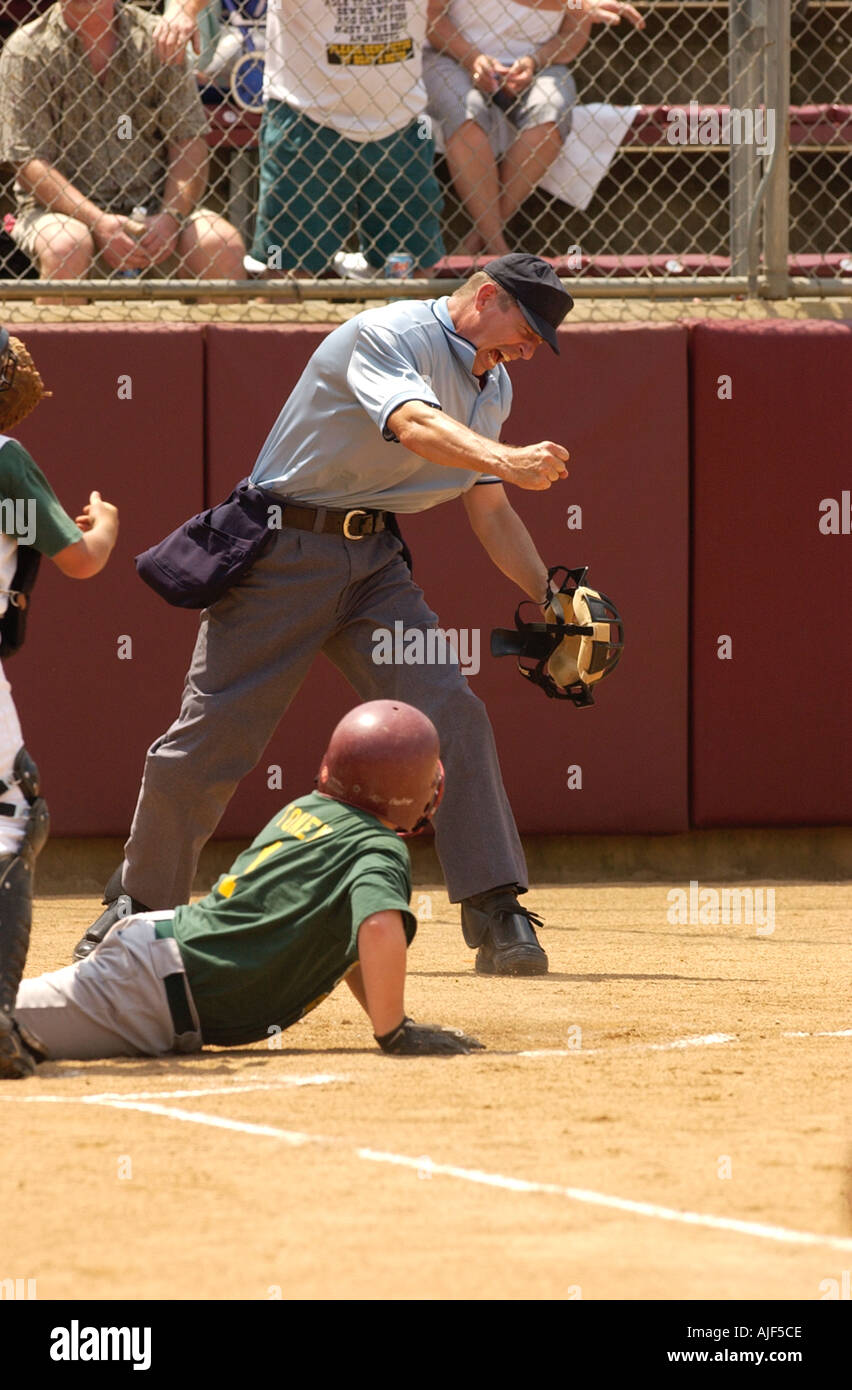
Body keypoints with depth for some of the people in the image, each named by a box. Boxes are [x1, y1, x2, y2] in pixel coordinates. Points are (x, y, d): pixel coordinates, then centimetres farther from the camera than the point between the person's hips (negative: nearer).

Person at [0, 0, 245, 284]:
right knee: (65, 247, -36)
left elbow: (190, 141, 4)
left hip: (150, 205, 2)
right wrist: (100, 224, -21)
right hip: (65, 206, -2)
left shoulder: (155, 38, 5)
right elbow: (29, 163, -9)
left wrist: (170, 217, -14)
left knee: (224, 245, -23)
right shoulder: (26, 51, -3)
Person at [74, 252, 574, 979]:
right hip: (285, 550, -6)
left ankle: (498, 916, -14)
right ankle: (141, 905, 17)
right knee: (210, 734, -2)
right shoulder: (387, 336, -17)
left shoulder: (491, 387, 10)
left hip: (375, 563, 6)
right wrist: (508, 460, -54)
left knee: (452, 714, -13)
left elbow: (491, 511, 17)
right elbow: (414, 425, -37)